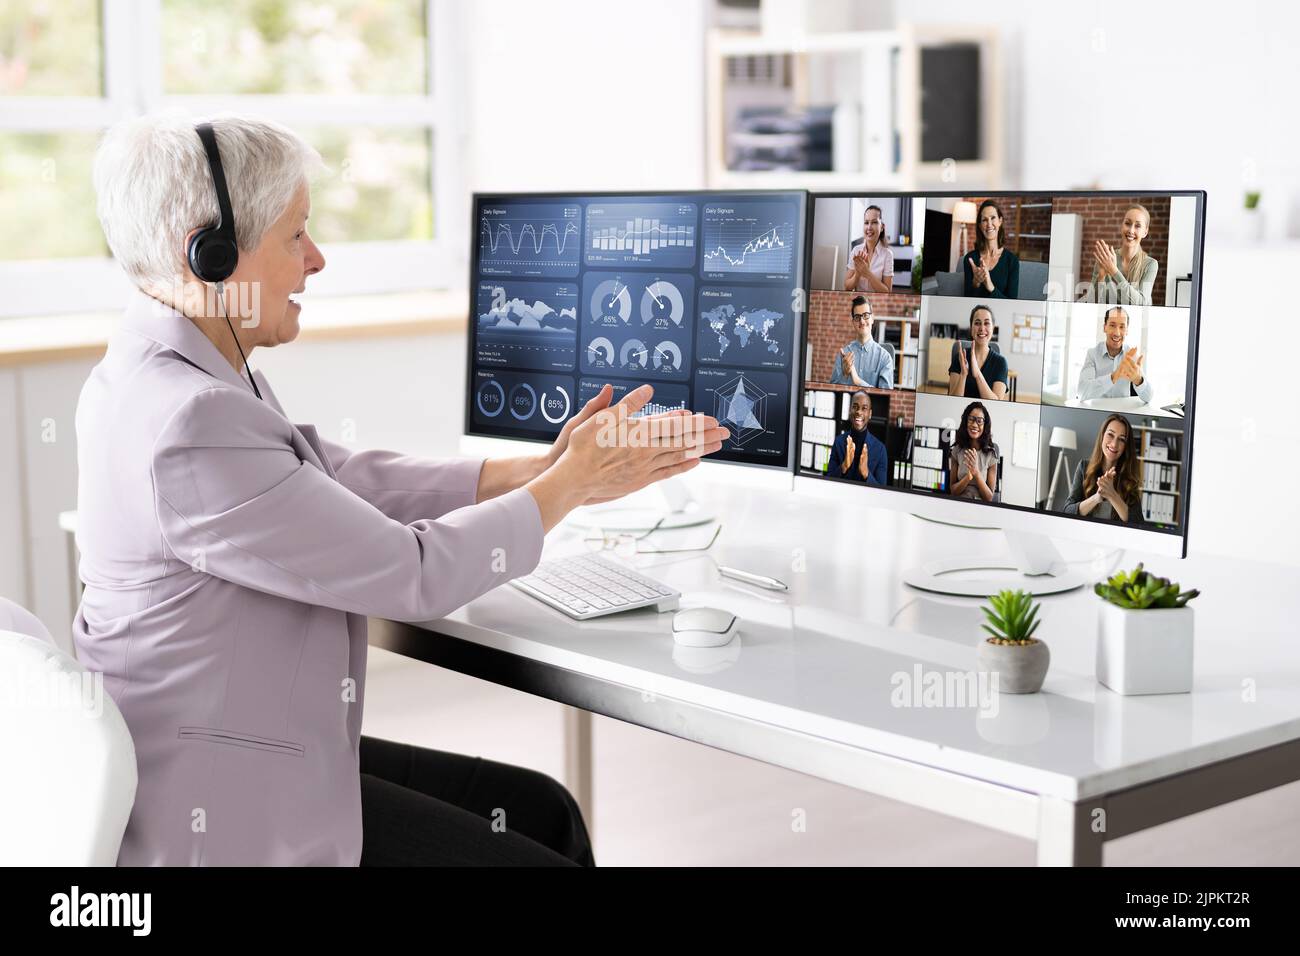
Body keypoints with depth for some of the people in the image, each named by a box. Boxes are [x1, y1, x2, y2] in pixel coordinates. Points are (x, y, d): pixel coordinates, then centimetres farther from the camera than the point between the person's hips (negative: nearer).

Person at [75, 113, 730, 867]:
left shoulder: (170, 371, 4)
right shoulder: (189, 428, -27)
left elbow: (352, 482, 7)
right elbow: (413, 573, -20)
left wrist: (546, 468, 3)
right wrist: (570, 482, -6)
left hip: (262, 754, 9)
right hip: (226, 814, -9)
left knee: (542, 810, 12)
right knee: (537, 850, -2)